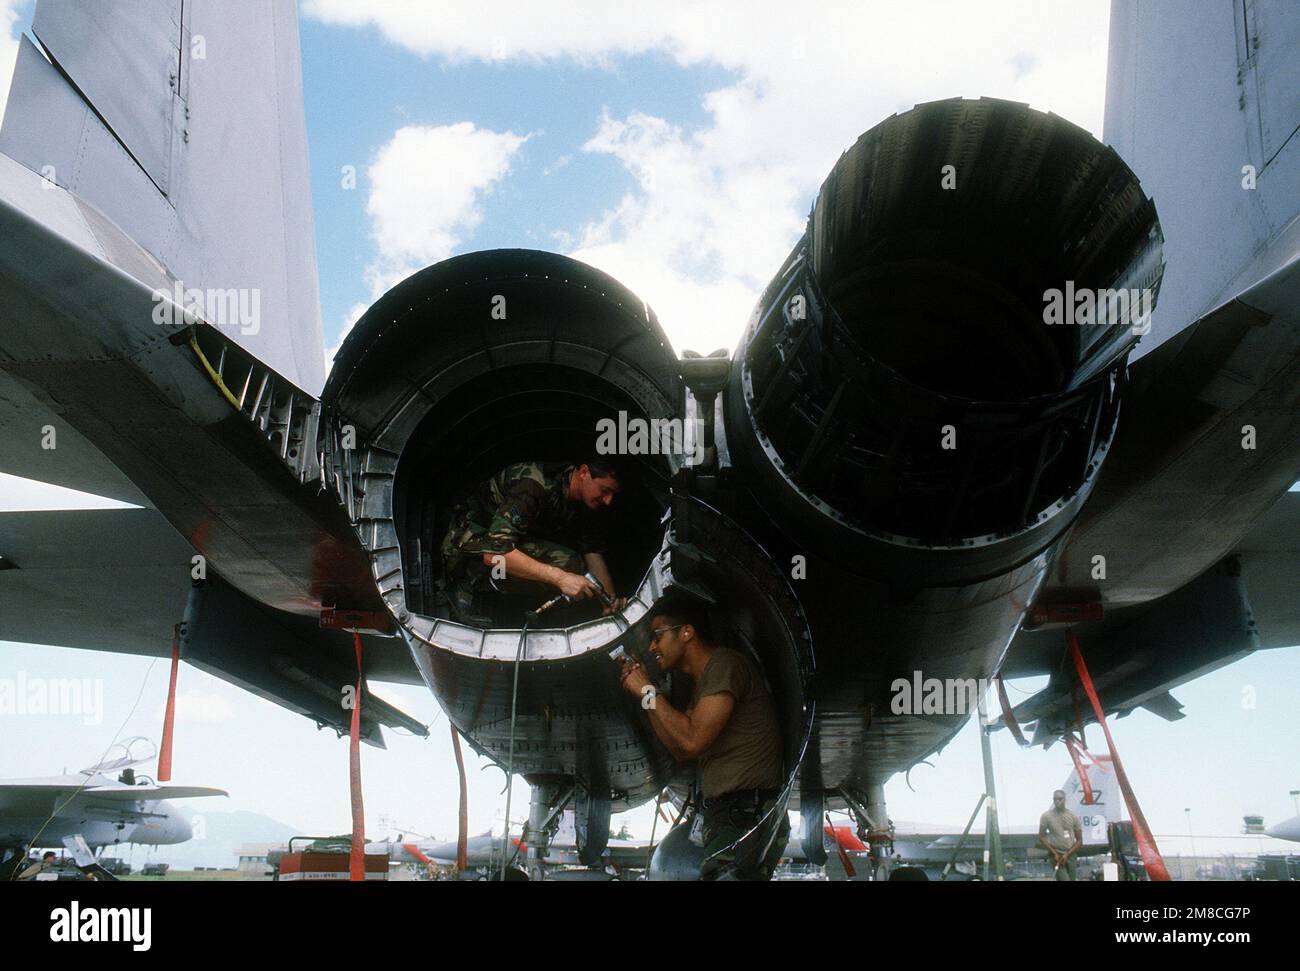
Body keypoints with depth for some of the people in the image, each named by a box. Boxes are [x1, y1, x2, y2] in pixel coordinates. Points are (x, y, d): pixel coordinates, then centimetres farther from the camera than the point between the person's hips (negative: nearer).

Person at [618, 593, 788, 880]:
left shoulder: (724, 664, -10)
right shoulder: (703, 679, 21)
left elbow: (692, 742, -18)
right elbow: (680, 751, 22)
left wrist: (648, 692, -6)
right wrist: (645, 692, 18)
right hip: (724, 815, 10)